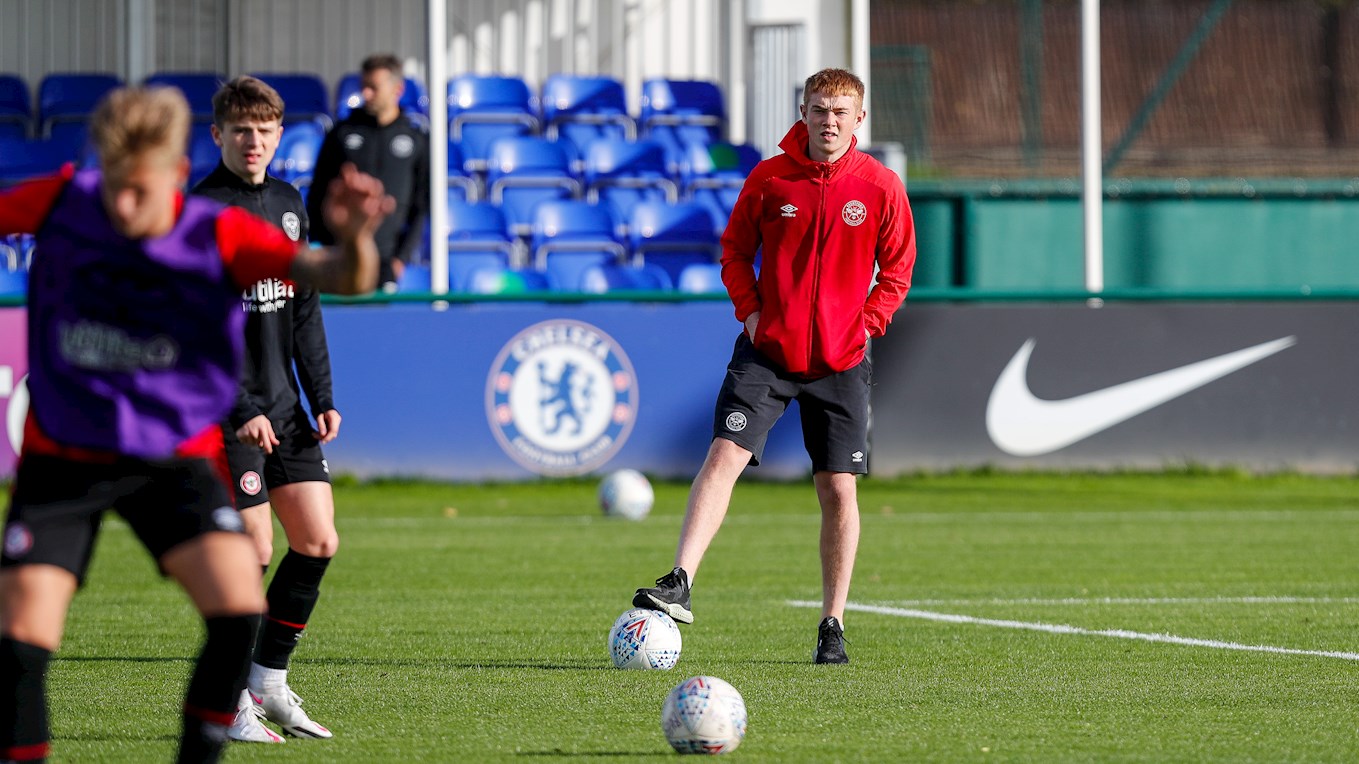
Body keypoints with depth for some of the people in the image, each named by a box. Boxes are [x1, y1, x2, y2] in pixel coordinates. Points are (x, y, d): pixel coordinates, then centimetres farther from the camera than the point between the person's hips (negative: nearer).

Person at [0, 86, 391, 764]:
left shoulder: (219, 237, -15)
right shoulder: (61, 204, -10)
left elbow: (343, 278, -24)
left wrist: (353, 239, -47)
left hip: (174, 458, -1)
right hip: (63, 456, 1)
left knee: (238, 607, -20)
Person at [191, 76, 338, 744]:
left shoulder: (288, 204, 13)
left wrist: (322, 399, 12)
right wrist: (240, 410, -20)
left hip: (284, 407, 7)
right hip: (225, 411, -7)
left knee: (318, 542, 4)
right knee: (251, 552, -7)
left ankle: (269, 682, 17)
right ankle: (232, 701, 6)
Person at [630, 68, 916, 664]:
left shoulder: (881, 188, -2)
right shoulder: (769, 178, -2)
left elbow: (897, 267, 8)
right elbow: (735, 250, 10)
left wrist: (868, 322, -4)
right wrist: (750, 310, -3)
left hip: (840, 358, 0)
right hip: (768, 348, 0)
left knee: (838, 487, 2)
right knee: (724, 454, -16)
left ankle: (833, 625, 12)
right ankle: (680, 584, -22)